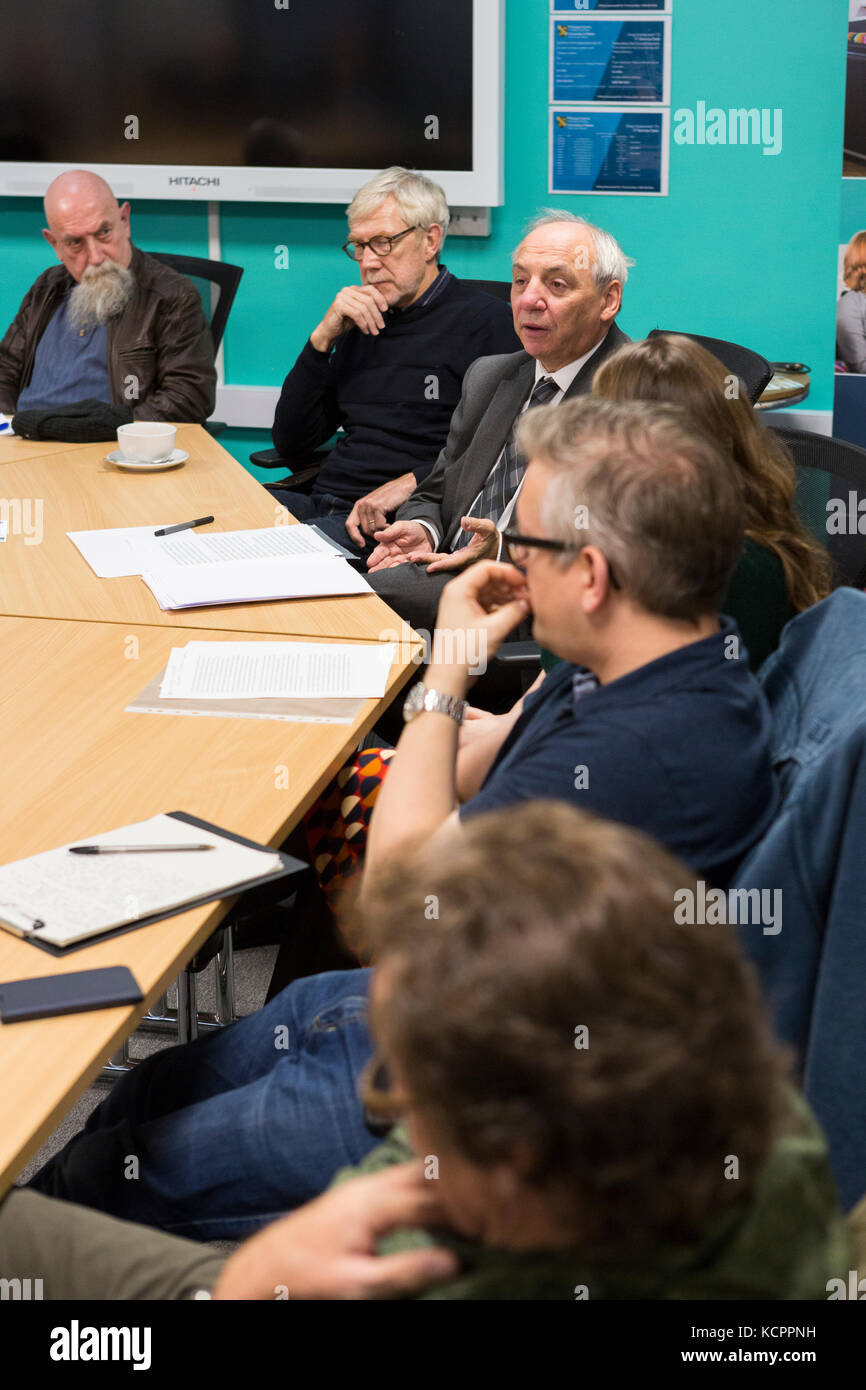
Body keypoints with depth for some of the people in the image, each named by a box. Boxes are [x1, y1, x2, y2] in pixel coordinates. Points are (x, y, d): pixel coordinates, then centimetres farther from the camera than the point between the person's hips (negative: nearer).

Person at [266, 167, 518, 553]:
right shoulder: (360, 325, 21)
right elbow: (290, 444, 16)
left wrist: (409, 484, -20)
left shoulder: (485, 320, 1)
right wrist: (323, 337, 7)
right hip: (321, 502, 7)